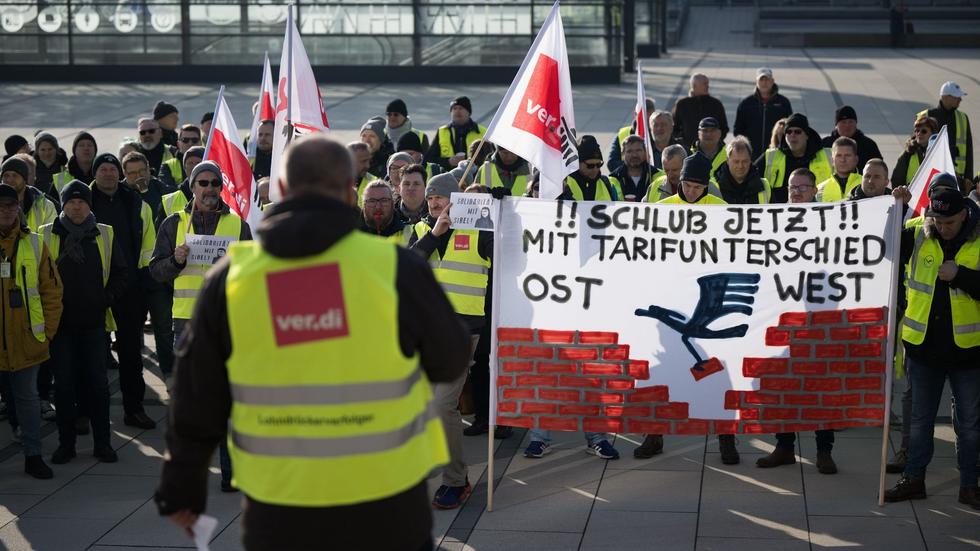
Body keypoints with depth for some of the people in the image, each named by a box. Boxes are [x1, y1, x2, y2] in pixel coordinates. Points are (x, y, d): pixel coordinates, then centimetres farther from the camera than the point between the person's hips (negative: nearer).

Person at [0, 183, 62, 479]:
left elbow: (52, 290, 5)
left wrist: (48, 330, 0)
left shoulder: (34, 244, 4)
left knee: (28, 397, 10)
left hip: (26, 339, 1)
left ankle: (33, 455, 18)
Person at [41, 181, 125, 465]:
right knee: (64, 383, 3)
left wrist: (107, 298, -3)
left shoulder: (105, 235, 6)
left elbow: (119, 273, 10)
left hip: (94, 322, 1)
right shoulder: (46, 235, 2)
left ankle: (102, 442, 11)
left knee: (97, 381, 3)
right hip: (60, 322, -1)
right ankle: (66, 443, 13)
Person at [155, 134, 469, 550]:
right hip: (384, 507, -1)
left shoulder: (232, 277, -4)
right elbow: (450, 361, 3)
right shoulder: (394, 267, -11)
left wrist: (184, 484, 15)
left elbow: (198, 396, 3)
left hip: (279, 512, 2)